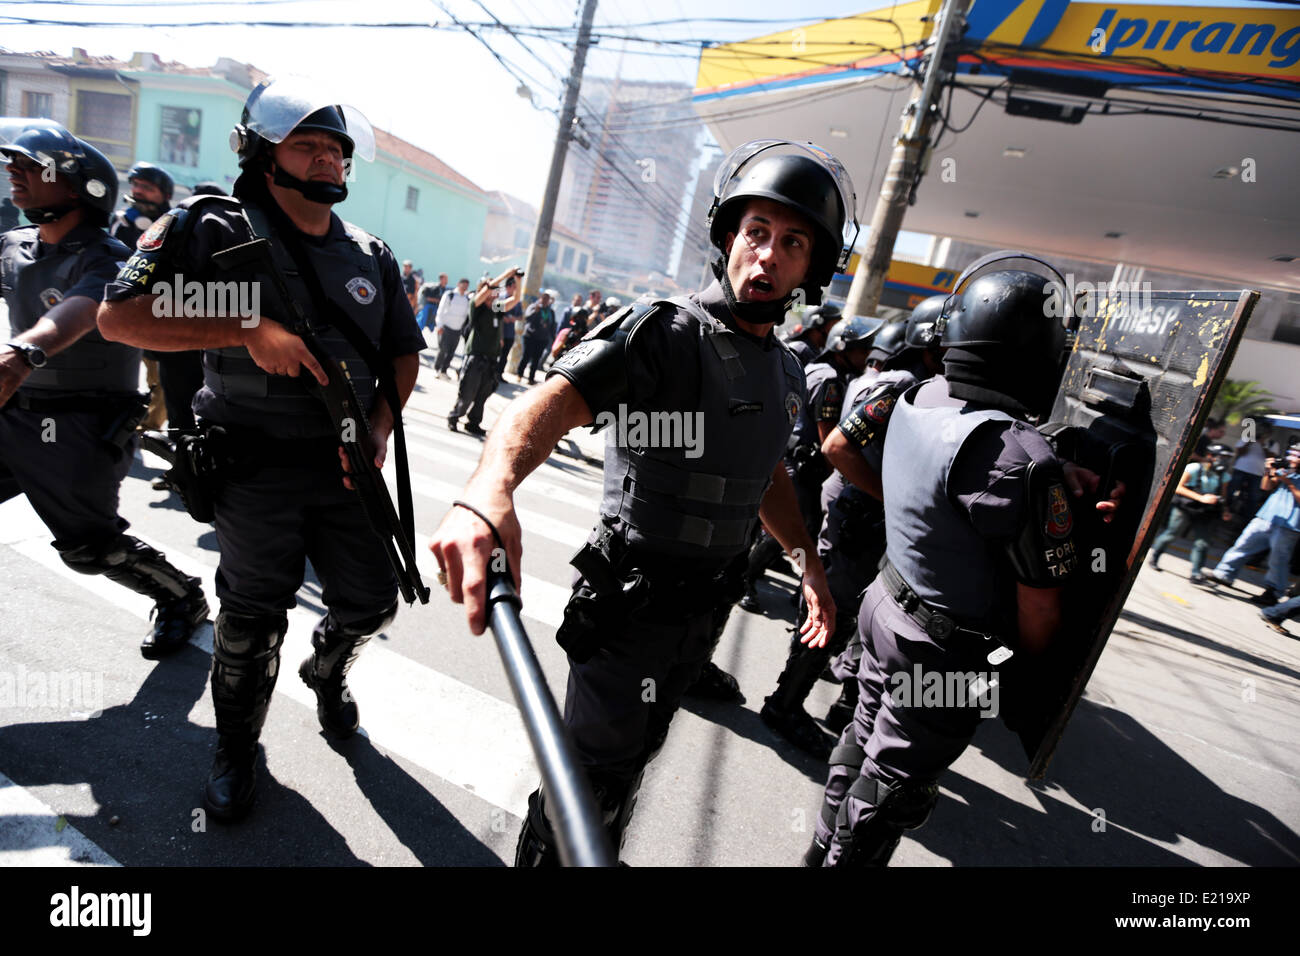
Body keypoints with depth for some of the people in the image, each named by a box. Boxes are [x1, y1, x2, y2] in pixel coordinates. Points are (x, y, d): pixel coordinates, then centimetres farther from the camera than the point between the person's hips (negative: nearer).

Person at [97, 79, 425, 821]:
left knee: (371, 600, 10)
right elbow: (119, 316, -10)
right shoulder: (214, 230, -4)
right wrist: (246, 330, -22)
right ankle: (238, 748, 34)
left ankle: (328, 671, 45)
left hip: (344, 463, 4)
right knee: (253, 619, 7)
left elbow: (404, 352, 12)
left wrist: (381, 428, -4)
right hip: (255, 463, -3)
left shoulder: (372, 257, 8)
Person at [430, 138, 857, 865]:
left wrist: (808, 558, 13)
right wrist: (491, 489, -55)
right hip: (633, 602, -7)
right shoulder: (661, 332, -18)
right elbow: (552, 402, -35)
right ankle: (544, 857, 38)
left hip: (710, 607, 7)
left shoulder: (788, 373, 6)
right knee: (594, 772, 8)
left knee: (636, 753, 26)